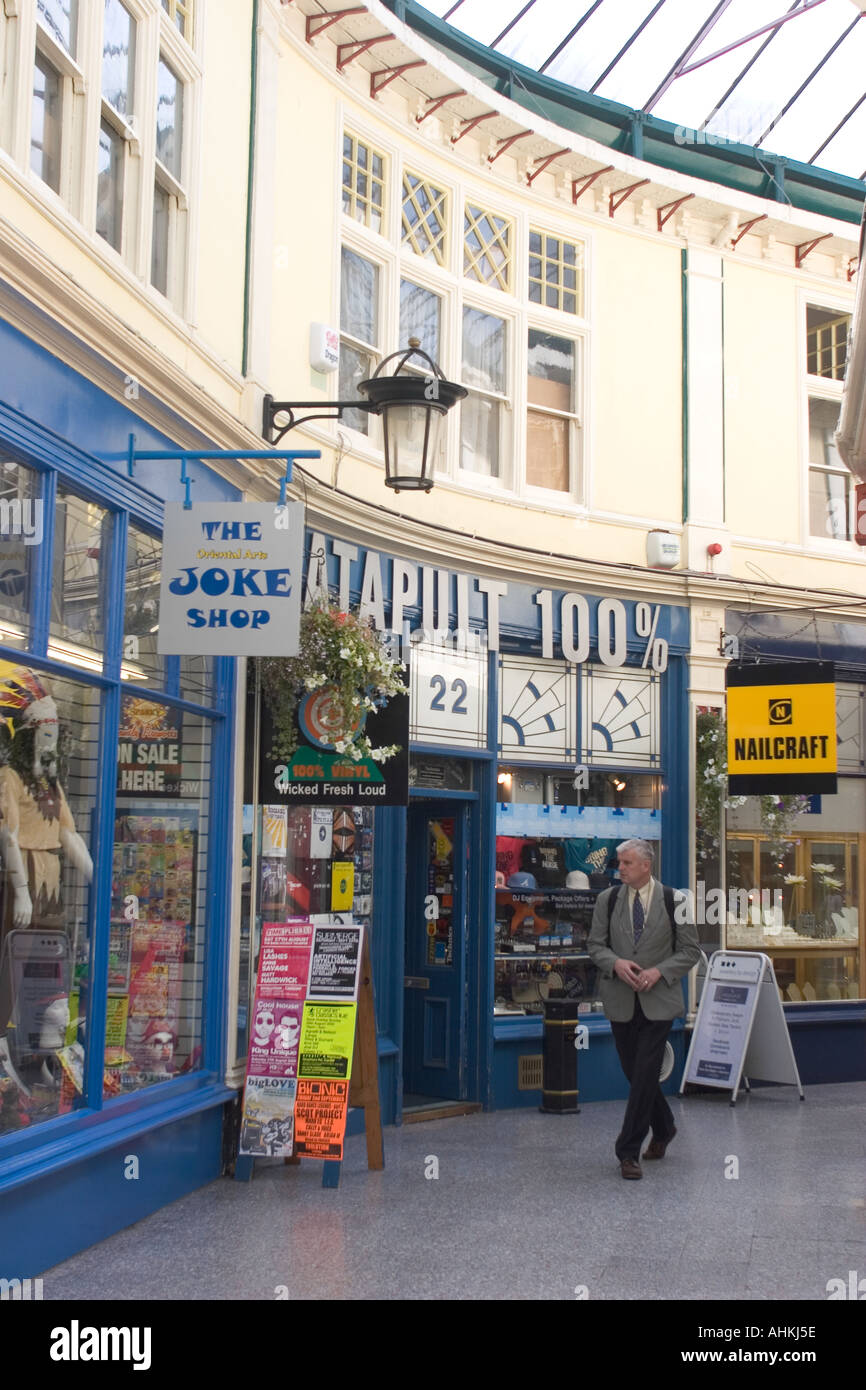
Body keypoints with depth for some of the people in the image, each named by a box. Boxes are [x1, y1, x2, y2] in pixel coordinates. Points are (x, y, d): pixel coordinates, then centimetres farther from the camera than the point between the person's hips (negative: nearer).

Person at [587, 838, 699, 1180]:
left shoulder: (673, 901, -2)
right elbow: (595, 944, 8)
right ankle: (663, 1128, 36)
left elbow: (690, 951, 1)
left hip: (658, 1001, -3)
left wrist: (659, 971, -14)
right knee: (634, 1073, 11)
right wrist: (615, 963, -13)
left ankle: (628, 1151, -3)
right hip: (620, 1000, 3)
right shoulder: (607, 900, 5)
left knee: (644, 1075, -9)